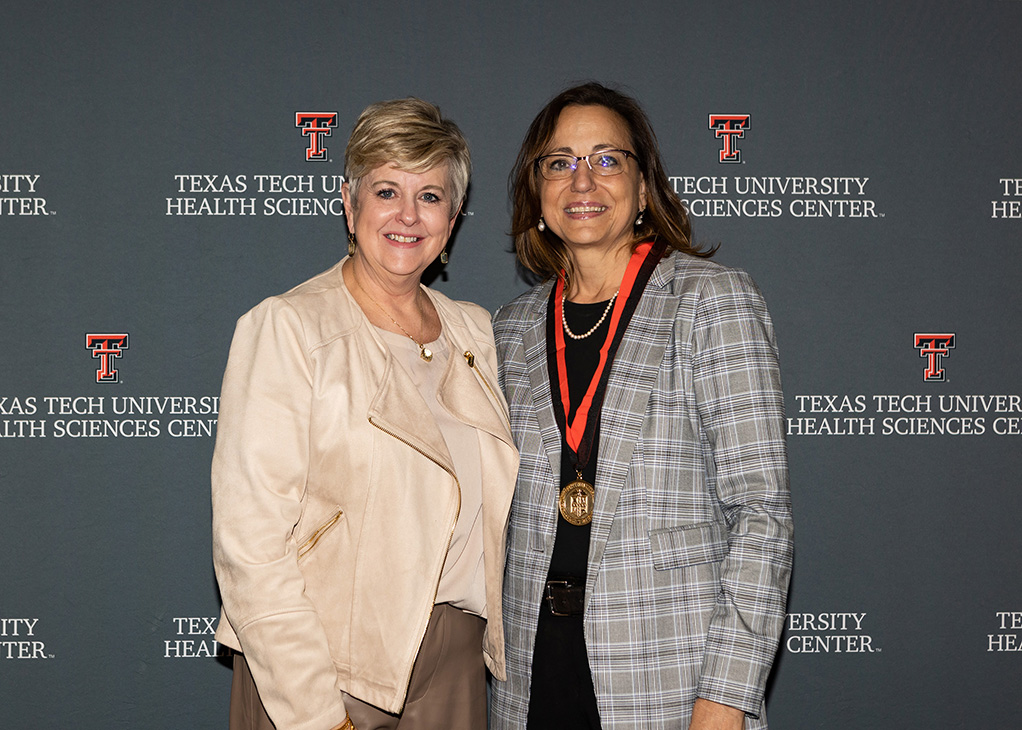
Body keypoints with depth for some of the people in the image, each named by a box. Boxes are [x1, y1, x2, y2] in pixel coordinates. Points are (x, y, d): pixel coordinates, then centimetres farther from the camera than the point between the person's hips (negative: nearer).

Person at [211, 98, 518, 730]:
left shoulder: (475, 332, 8)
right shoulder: (286, 328, -9)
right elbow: (249, 542, -15)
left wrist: (506, 639, 6)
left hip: (456, 665, 5)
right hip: (324, 667, -5)